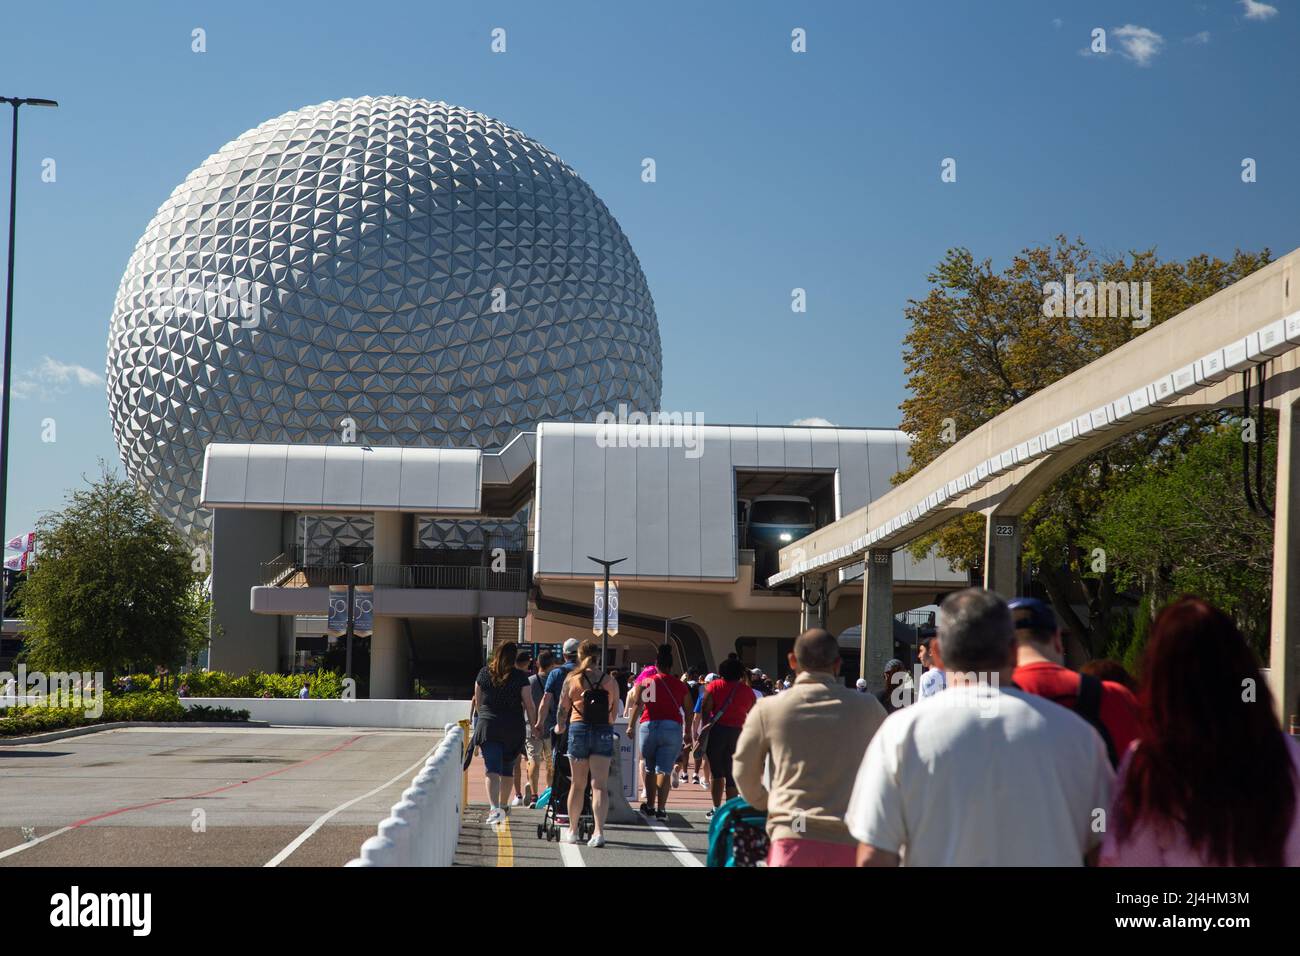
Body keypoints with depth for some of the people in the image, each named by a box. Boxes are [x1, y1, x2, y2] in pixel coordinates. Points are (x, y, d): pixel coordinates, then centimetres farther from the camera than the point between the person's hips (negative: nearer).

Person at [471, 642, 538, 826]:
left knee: (492, 769, -7)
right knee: (508, 768, 18)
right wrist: (535, 726, 3)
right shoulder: (520, 676, -4)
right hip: (514, 728, 0)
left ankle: (494, 808, -27)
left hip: (488, 726, 0)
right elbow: (528, 704, -5)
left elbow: (477, 702, 12)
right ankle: (503, 806, 32)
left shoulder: (484, 673, 3)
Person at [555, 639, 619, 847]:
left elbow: (563, 708, 4)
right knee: (599, 785, -2)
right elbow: (615, 710, 7)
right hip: (604, 732, 0)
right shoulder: (610, 681, 2)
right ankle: (599, 831, -14)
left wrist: (560, 726, 23)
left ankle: (572, 830, 23)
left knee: (578, 784, 12)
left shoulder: (572, 679, -1)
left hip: (579, 730, 0)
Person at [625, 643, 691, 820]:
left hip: (648, 726, 1)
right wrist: (688, 733, 19)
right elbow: (688, 711, 10)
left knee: (650, 769, 16)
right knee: (664, 770, -2)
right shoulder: (680, 686, 7)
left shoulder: (644, 682, 5)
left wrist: (631, 726, -4)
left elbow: (636, 705, -4)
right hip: (672, 727, -1)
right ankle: (661, 809, -9)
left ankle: (649, 806, 22)